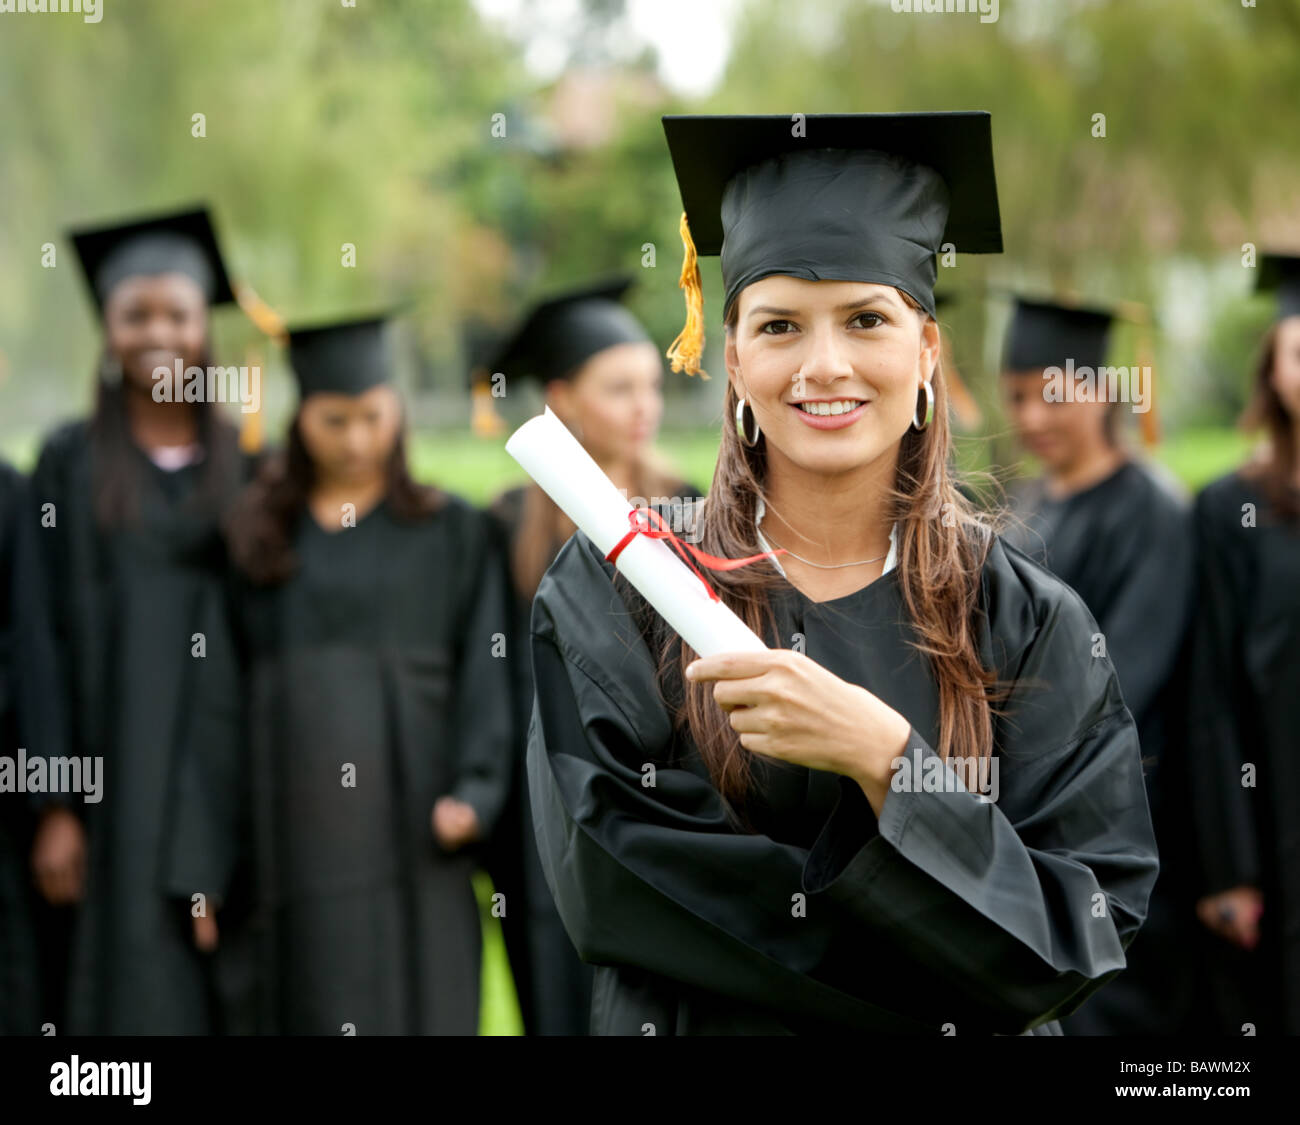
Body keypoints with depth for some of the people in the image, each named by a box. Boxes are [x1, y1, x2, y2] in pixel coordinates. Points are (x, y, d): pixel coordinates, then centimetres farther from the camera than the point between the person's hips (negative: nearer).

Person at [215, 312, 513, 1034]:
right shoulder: (255, 532, 10)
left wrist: (475, 792, -15)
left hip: (410, 827, -1)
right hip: (297, 829, 1)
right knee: (310, 1010, 2)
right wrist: (210, 846, -2)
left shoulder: (452, 532, 7)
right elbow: (223, 688, 6)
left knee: (415, 1009, -4)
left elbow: (483, 674, 1)